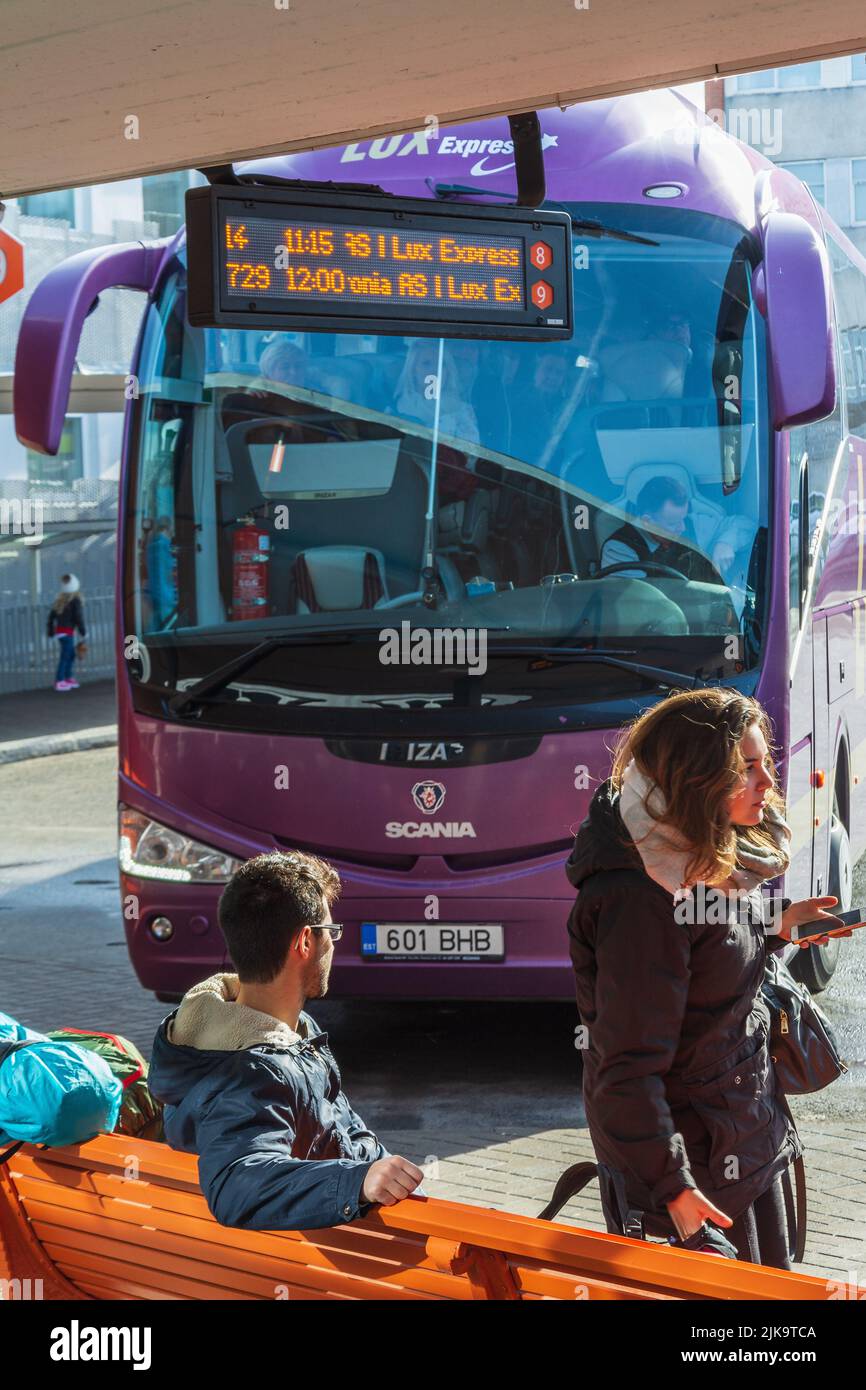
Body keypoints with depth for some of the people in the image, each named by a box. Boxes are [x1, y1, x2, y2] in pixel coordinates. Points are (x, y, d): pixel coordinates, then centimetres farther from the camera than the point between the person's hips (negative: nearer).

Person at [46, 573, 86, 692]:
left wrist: (50, 631, 22)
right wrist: (83, 632, -3)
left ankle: (68, 678, 27)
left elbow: (51, 616, 13)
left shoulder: (59, 601, 9)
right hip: (68, 632, -8)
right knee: (65, 656, -5)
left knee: (71, 654, 20)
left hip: (59, 630, 8)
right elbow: (78, 618, -14)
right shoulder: (75, 601, -12)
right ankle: (59, 681, -6)